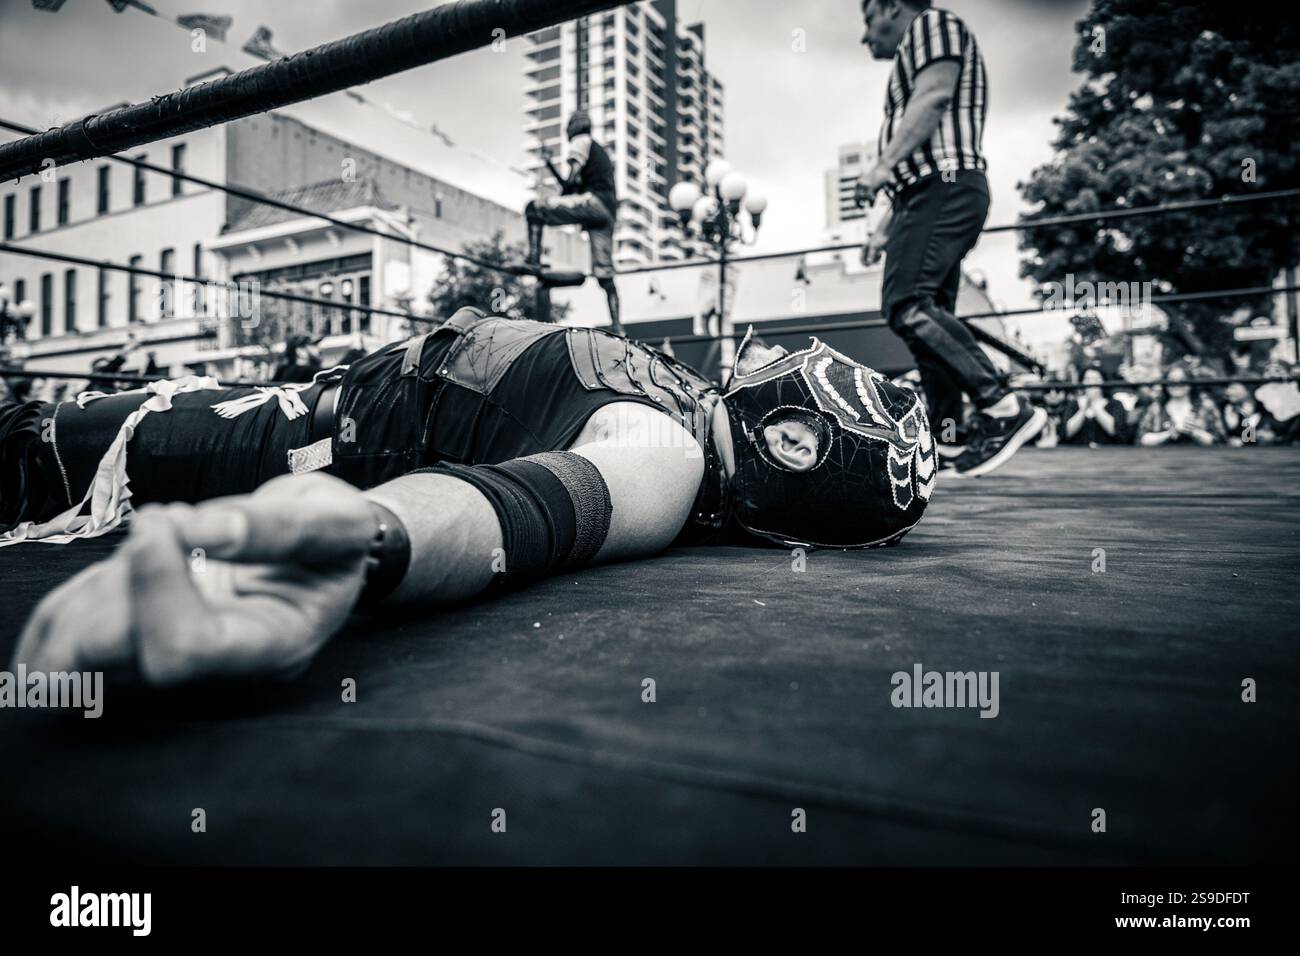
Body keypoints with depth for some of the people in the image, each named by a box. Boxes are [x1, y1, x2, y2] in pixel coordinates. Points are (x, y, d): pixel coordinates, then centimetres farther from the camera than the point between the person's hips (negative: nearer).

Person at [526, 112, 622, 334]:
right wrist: (551, 166, 41)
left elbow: (571, 182, -5)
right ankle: (616, 325, 1)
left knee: (534, 208, -3)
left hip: (593, 202, -8)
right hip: (608, 212, 8)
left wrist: (557, 201, 11)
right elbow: (571, 185, 37)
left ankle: (534, 259, -17)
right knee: (604, 274, 5)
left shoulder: (581, 142, 9)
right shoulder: (601, 151, 34)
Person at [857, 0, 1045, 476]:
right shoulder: (912, 60, 33)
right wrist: (885, 227, 27)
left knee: (906, 305, -25)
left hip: (944, 189, -10)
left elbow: (933, 97, -14)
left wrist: (883, 165, -22)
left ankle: (1003, 407, -29)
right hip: (931, 193, 11)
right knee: (926, 315, 2)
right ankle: (945, 433, -1)